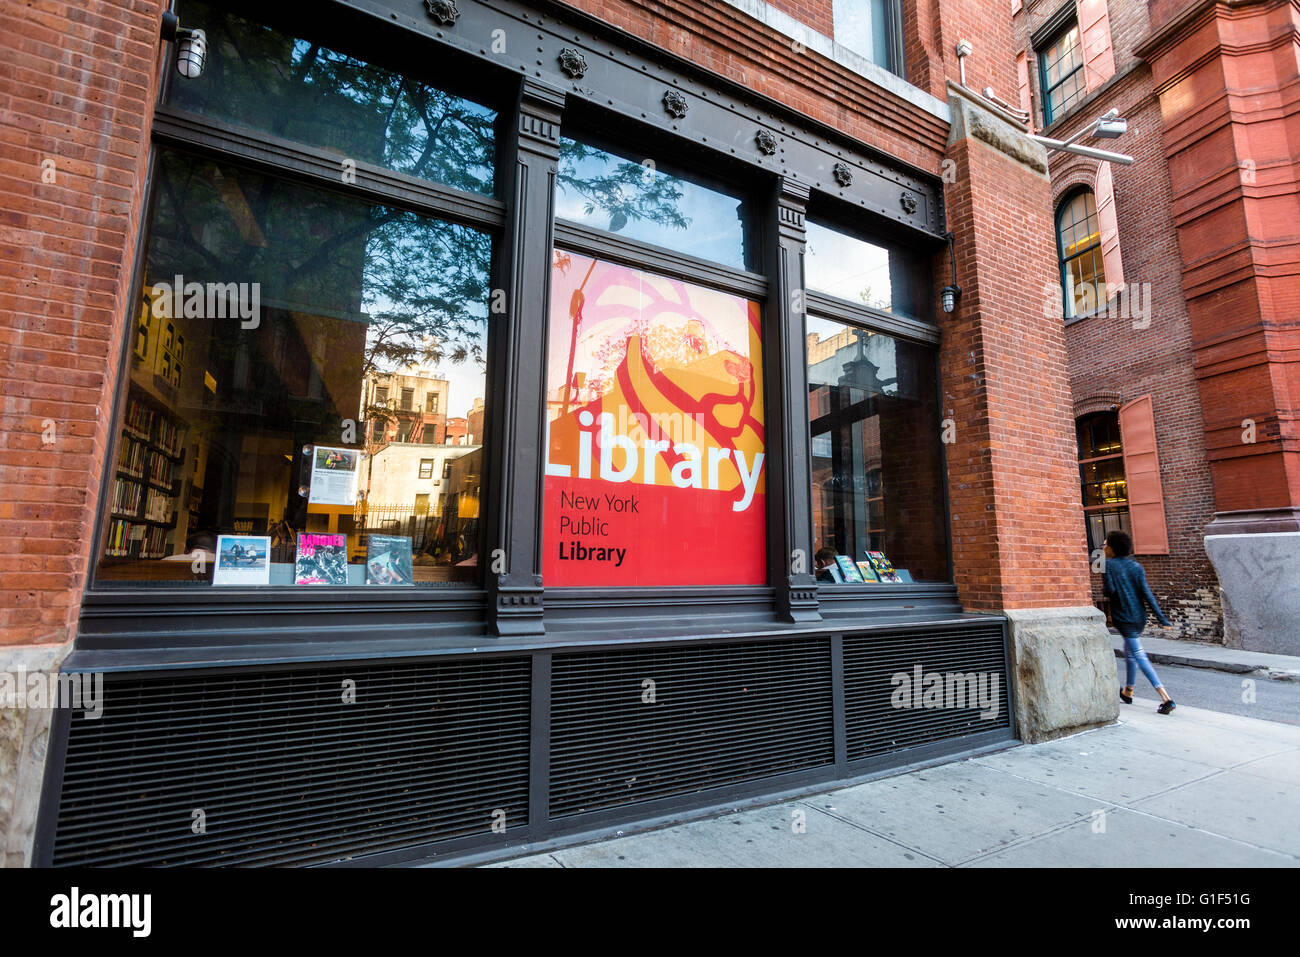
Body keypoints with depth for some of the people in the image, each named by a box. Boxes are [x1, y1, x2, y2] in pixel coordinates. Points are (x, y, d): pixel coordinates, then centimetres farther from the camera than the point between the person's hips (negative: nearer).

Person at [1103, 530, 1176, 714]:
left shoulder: (1108, 565, -9)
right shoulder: (1136, 566, 5)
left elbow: (1110, 591, -17)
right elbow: (1147, 594, -2)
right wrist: (1161, 618, -4)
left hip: (1124, 617, -7)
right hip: (1140, 616, 7)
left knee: (1139, 656, -5)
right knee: (1129, 652, 21)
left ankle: (1165, 697, -15)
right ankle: (1128, 692, 33)